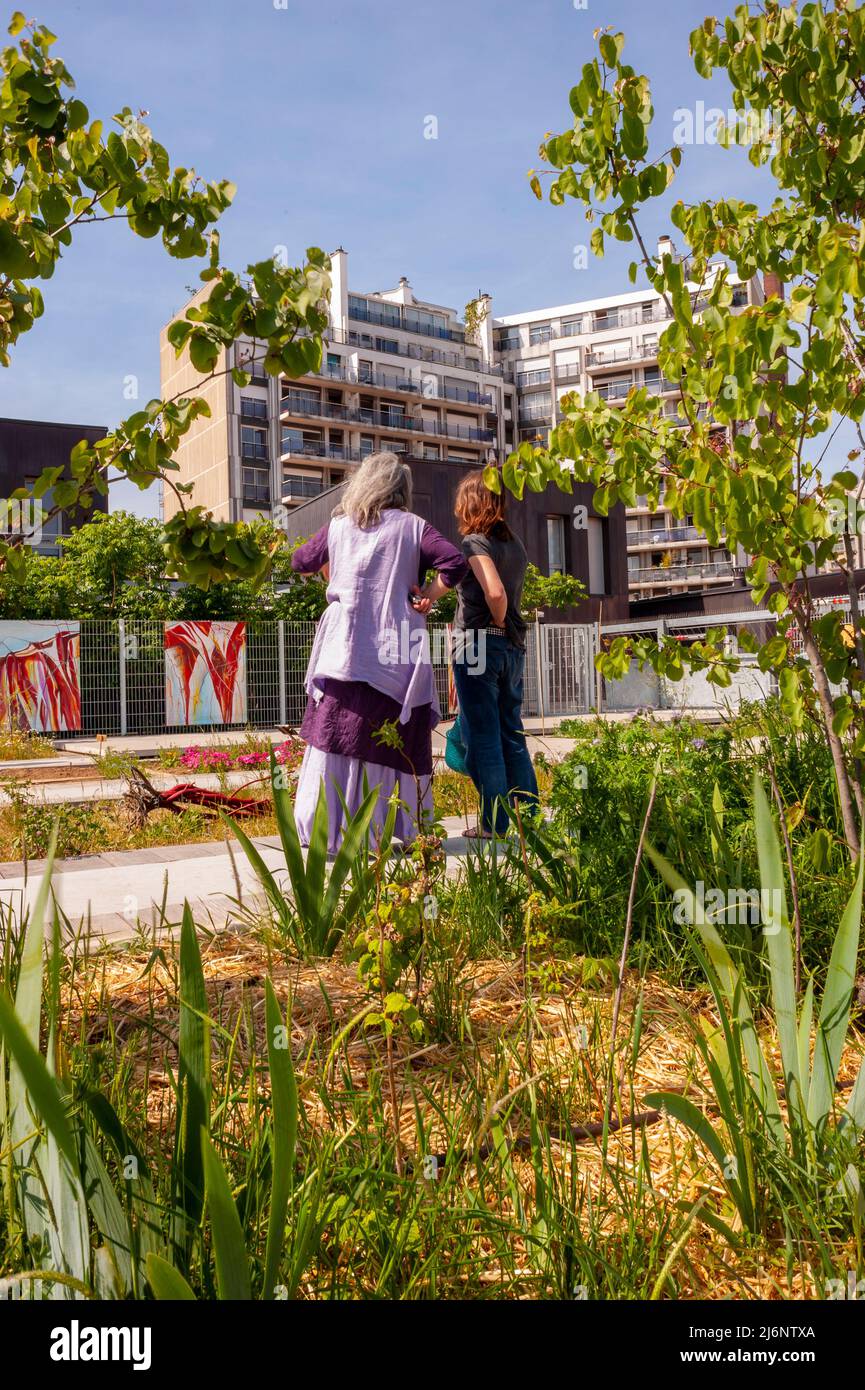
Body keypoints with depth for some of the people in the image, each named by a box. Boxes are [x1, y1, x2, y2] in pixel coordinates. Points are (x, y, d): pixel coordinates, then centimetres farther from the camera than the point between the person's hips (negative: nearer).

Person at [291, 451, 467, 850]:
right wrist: (427, 598, 0)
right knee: (395, 742, 5)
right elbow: (455, 563, -9)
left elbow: (300, 562, 25)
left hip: (344, 653, 1)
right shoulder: (412, 526, 4)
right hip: (396, 655, -1)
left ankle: (327, 830, 6)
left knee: (336, 739, 3)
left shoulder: (337, 526, 11)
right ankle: (397, 832, 10)